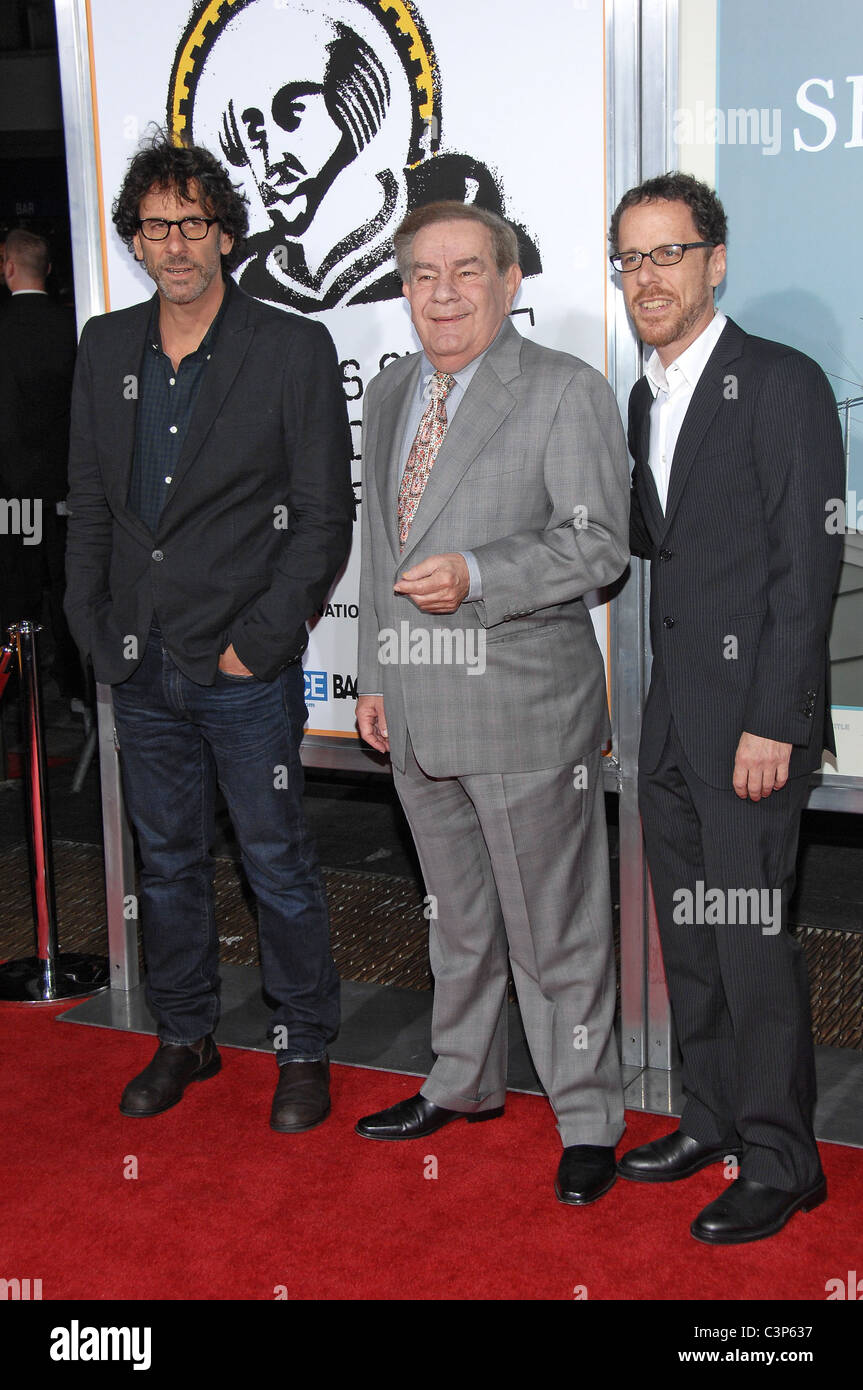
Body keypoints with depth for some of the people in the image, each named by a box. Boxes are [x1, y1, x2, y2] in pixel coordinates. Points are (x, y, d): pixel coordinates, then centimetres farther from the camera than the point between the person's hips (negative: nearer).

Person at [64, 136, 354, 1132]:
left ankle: (303, 1050, 22)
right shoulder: (105, 348, 8)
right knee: (166, 860, 16)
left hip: (245, 667, -4)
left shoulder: (295, 349, -6)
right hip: (140, 665, 5)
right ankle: (185, 1038, 33)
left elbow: (325, 518, -7)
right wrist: (96, 629, 6)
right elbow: (89, 502, 13)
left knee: (278, 864, 4)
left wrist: (258, 638, -13)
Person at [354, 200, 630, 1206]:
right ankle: (464, 1085, 38)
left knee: (555, 929, 3)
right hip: (417, 712, 7)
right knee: (457, 918, 20)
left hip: (526, 710, -6)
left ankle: (586, 1120, 19)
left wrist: (474, 575, -25)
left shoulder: (566, 391, -7)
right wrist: (375, 675, 17)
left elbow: (598, 545, -13)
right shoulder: (387, 395, 14)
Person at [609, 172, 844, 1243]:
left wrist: (773, 723, -18)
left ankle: (780, 1161, 12)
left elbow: (808, 564, -15)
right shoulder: (645, 398, 15)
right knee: (686, 935, 15)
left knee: (752, 941, -3)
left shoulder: (783, 384, -10)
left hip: (751, 713, -8)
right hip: (670, 714, 8)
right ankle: (711, 1118, 30)